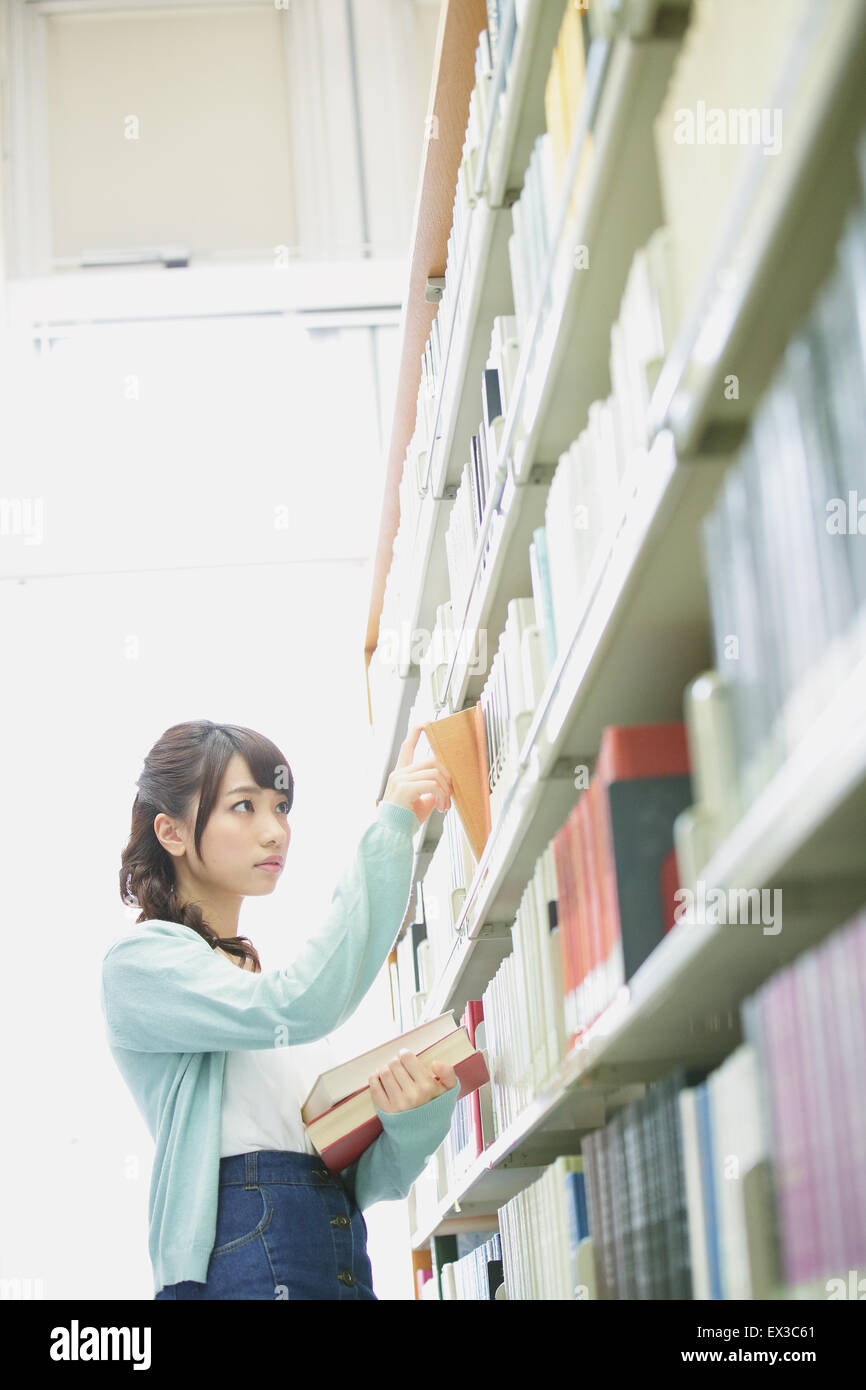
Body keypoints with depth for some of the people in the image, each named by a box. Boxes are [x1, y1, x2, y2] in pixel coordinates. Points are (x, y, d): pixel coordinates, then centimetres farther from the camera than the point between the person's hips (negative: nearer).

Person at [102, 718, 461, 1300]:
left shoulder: (267, 978, 20)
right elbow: (299, 1010, -20)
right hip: (244, 1265, -7)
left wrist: (413, 1119, -8)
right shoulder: (142, 959, -1)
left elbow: (357, 1178, 13)